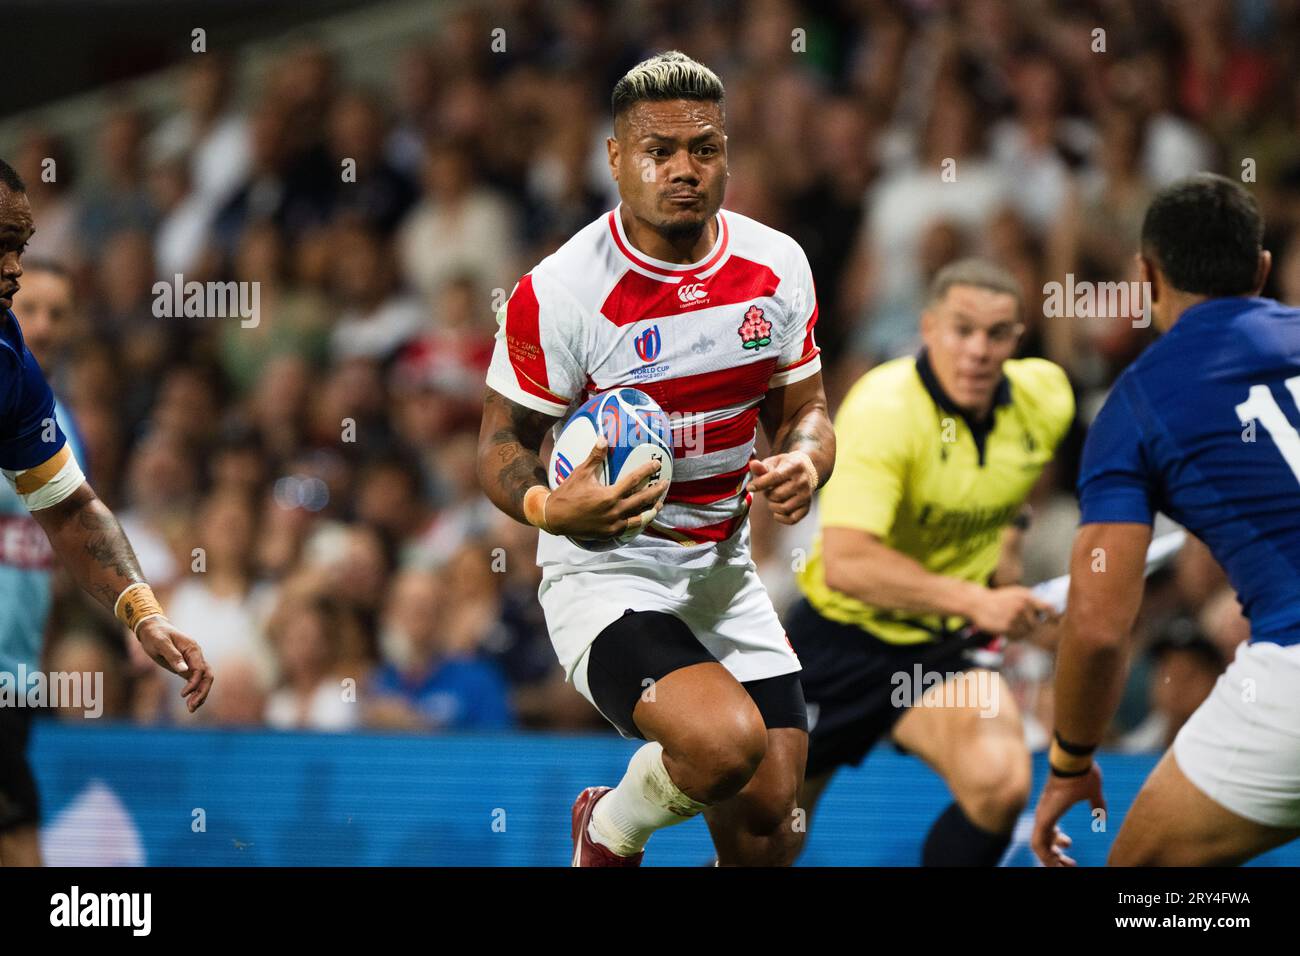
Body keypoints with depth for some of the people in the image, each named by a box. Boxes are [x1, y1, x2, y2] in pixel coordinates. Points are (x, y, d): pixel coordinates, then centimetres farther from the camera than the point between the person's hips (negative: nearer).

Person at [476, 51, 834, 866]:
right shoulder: (558, 292, -16)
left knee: (767, 829, 3)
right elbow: (503, 442, -7)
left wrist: (803, 463, -12)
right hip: (605, 576, -6)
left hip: (725, 570, 6)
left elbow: (804, 410, 11)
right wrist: (551, 507, -29)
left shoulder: (778, 265, 0)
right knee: (727, 741, -30)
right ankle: (613, 827, 4)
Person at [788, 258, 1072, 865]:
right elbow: (845, 562, -37)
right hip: (842, 630, -3)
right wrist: (974, 601, -43)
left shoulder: (1046, 399, -7)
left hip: (946, 643, 3)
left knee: (1000, 781, -28)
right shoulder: (882, 411, -26)